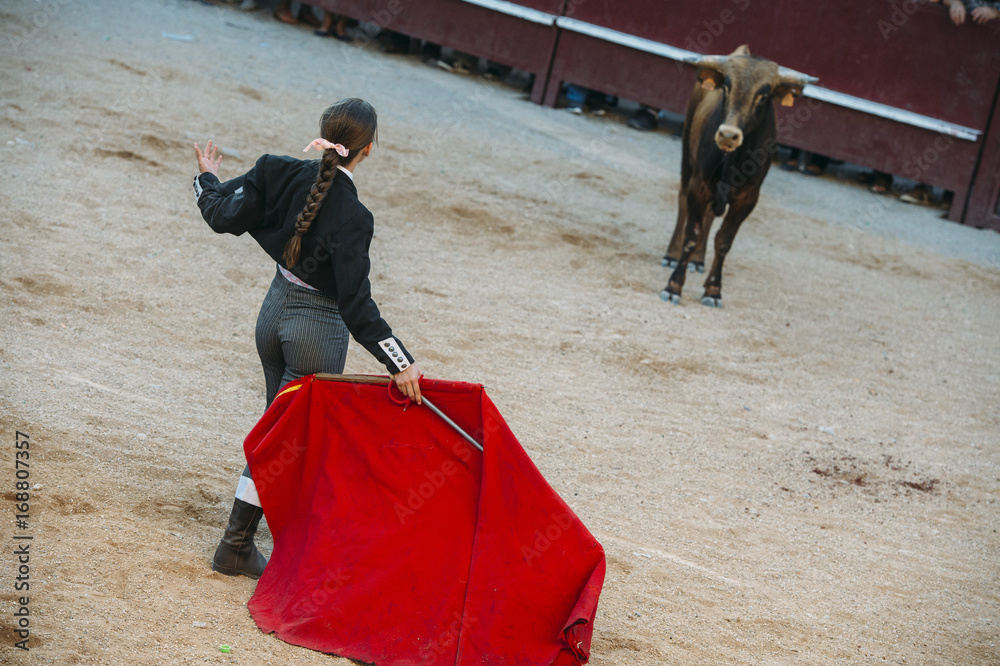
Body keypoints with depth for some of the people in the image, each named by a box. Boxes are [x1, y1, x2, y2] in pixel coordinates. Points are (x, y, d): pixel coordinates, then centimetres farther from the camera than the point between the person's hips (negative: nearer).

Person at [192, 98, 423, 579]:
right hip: (318, 329, -7)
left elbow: (224, 217, -2)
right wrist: (399, 362, -25)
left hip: (275, 310, 7)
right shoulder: (350, 216, -26)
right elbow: (355, 303, -26)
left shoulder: (280, 174, -10)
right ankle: (237, 546, 10)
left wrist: (208, 180, 18)